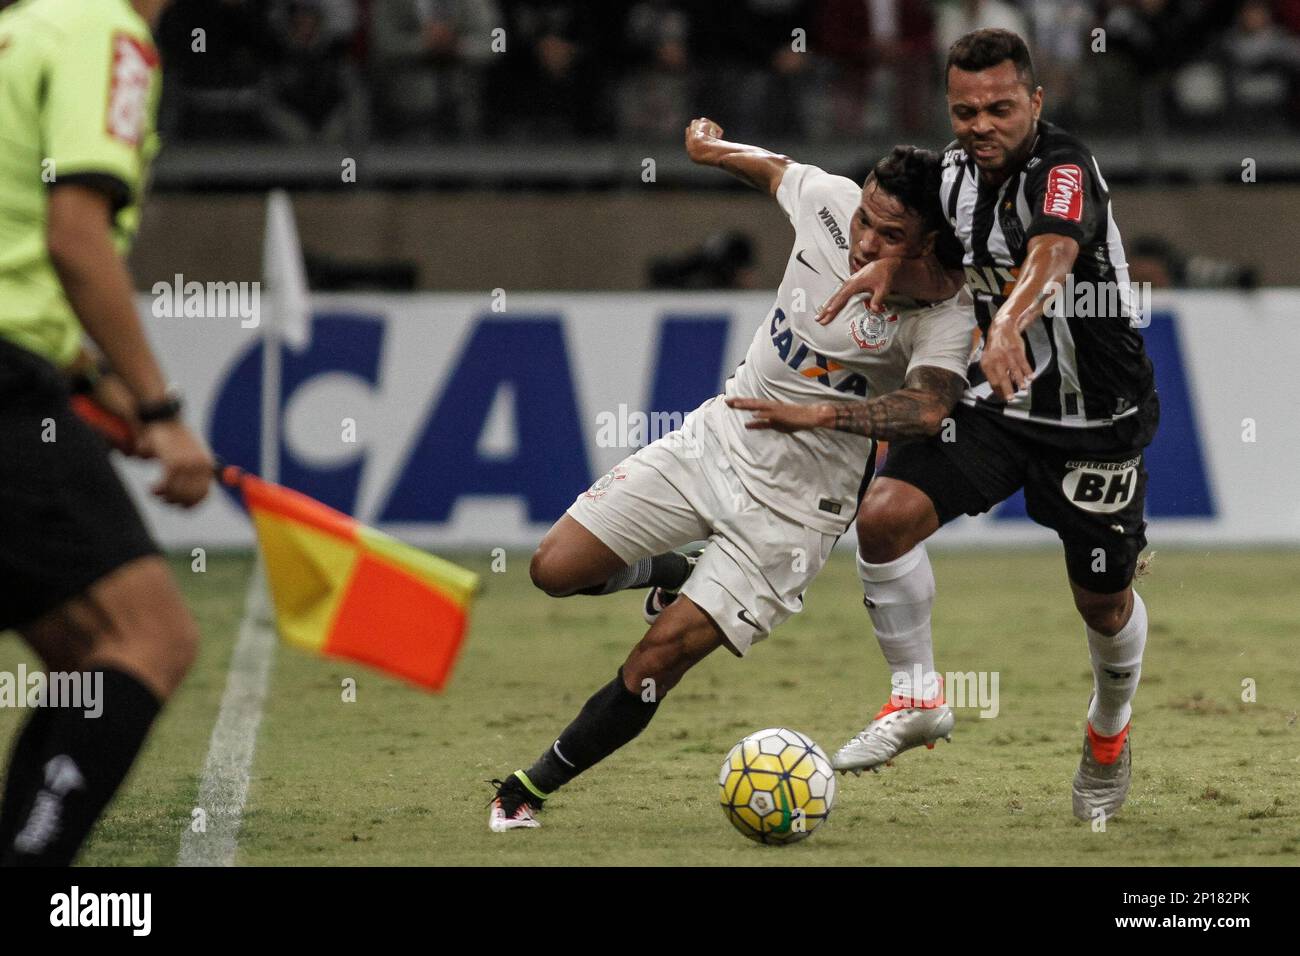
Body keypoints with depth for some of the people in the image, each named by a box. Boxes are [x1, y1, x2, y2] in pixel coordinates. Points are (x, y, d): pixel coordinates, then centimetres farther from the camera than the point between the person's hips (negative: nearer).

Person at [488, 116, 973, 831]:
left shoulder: (943, 311, -23)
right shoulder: (828, 199, -9)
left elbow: (928, 408, -41)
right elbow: (776, 169, 15)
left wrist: (820, 413, -54)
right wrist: (717, 147, 34)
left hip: (794, 504, -5)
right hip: (717, 436, 5)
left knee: (655, 661, -10)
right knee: (556, 569, -1)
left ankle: (531, 788, 10)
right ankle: (675, 576, 30)